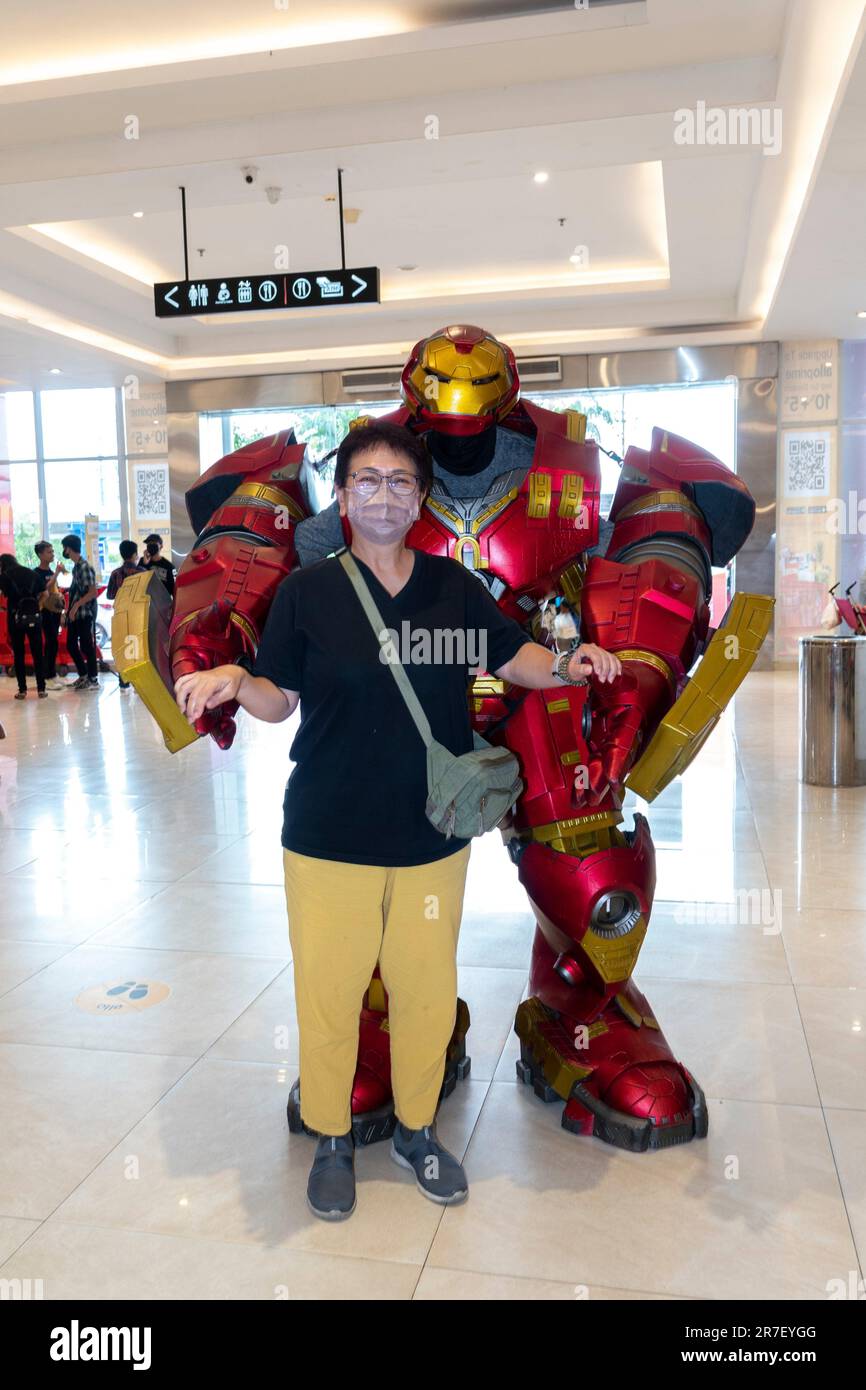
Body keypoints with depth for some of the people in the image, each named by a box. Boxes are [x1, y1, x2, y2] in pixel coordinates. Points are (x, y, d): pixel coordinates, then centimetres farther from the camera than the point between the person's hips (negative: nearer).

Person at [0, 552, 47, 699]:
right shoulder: (32, 573, 13)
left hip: (16, 617, -2)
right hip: (34, 616, 2)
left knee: (18, 654, 6)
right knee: (37, 654, 5)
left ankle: (22, 690, 4)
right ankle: (41, 689, 3)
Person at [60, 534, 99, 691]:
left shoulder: (85, 567, -14)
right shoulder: (75, 567, 11)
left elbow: (93, 592, -18)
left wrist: (76, 605, -19)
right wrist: (70, 610, 10)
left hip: (85, 613, -9)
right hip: (75, 614, 9)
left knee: (87, 646, 0)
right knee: (71, 645, 12)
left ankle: (93, 679, 10)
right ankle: (83, 675, 25)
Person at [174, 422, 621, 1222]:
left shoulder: (454, 587, 3)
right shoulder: (307, 591, -4)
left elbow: (512, 655, 12)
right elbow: (280, 699, 1)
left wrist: (564, 666, -8)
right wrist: (235, 683, -20)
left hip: (432, 833, 2)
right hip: (329, 835, -2)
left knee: (427, 991, 13)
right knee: (329, 990, 7)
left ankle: (417, 1131, 37)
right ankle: (332, 1141, 33)